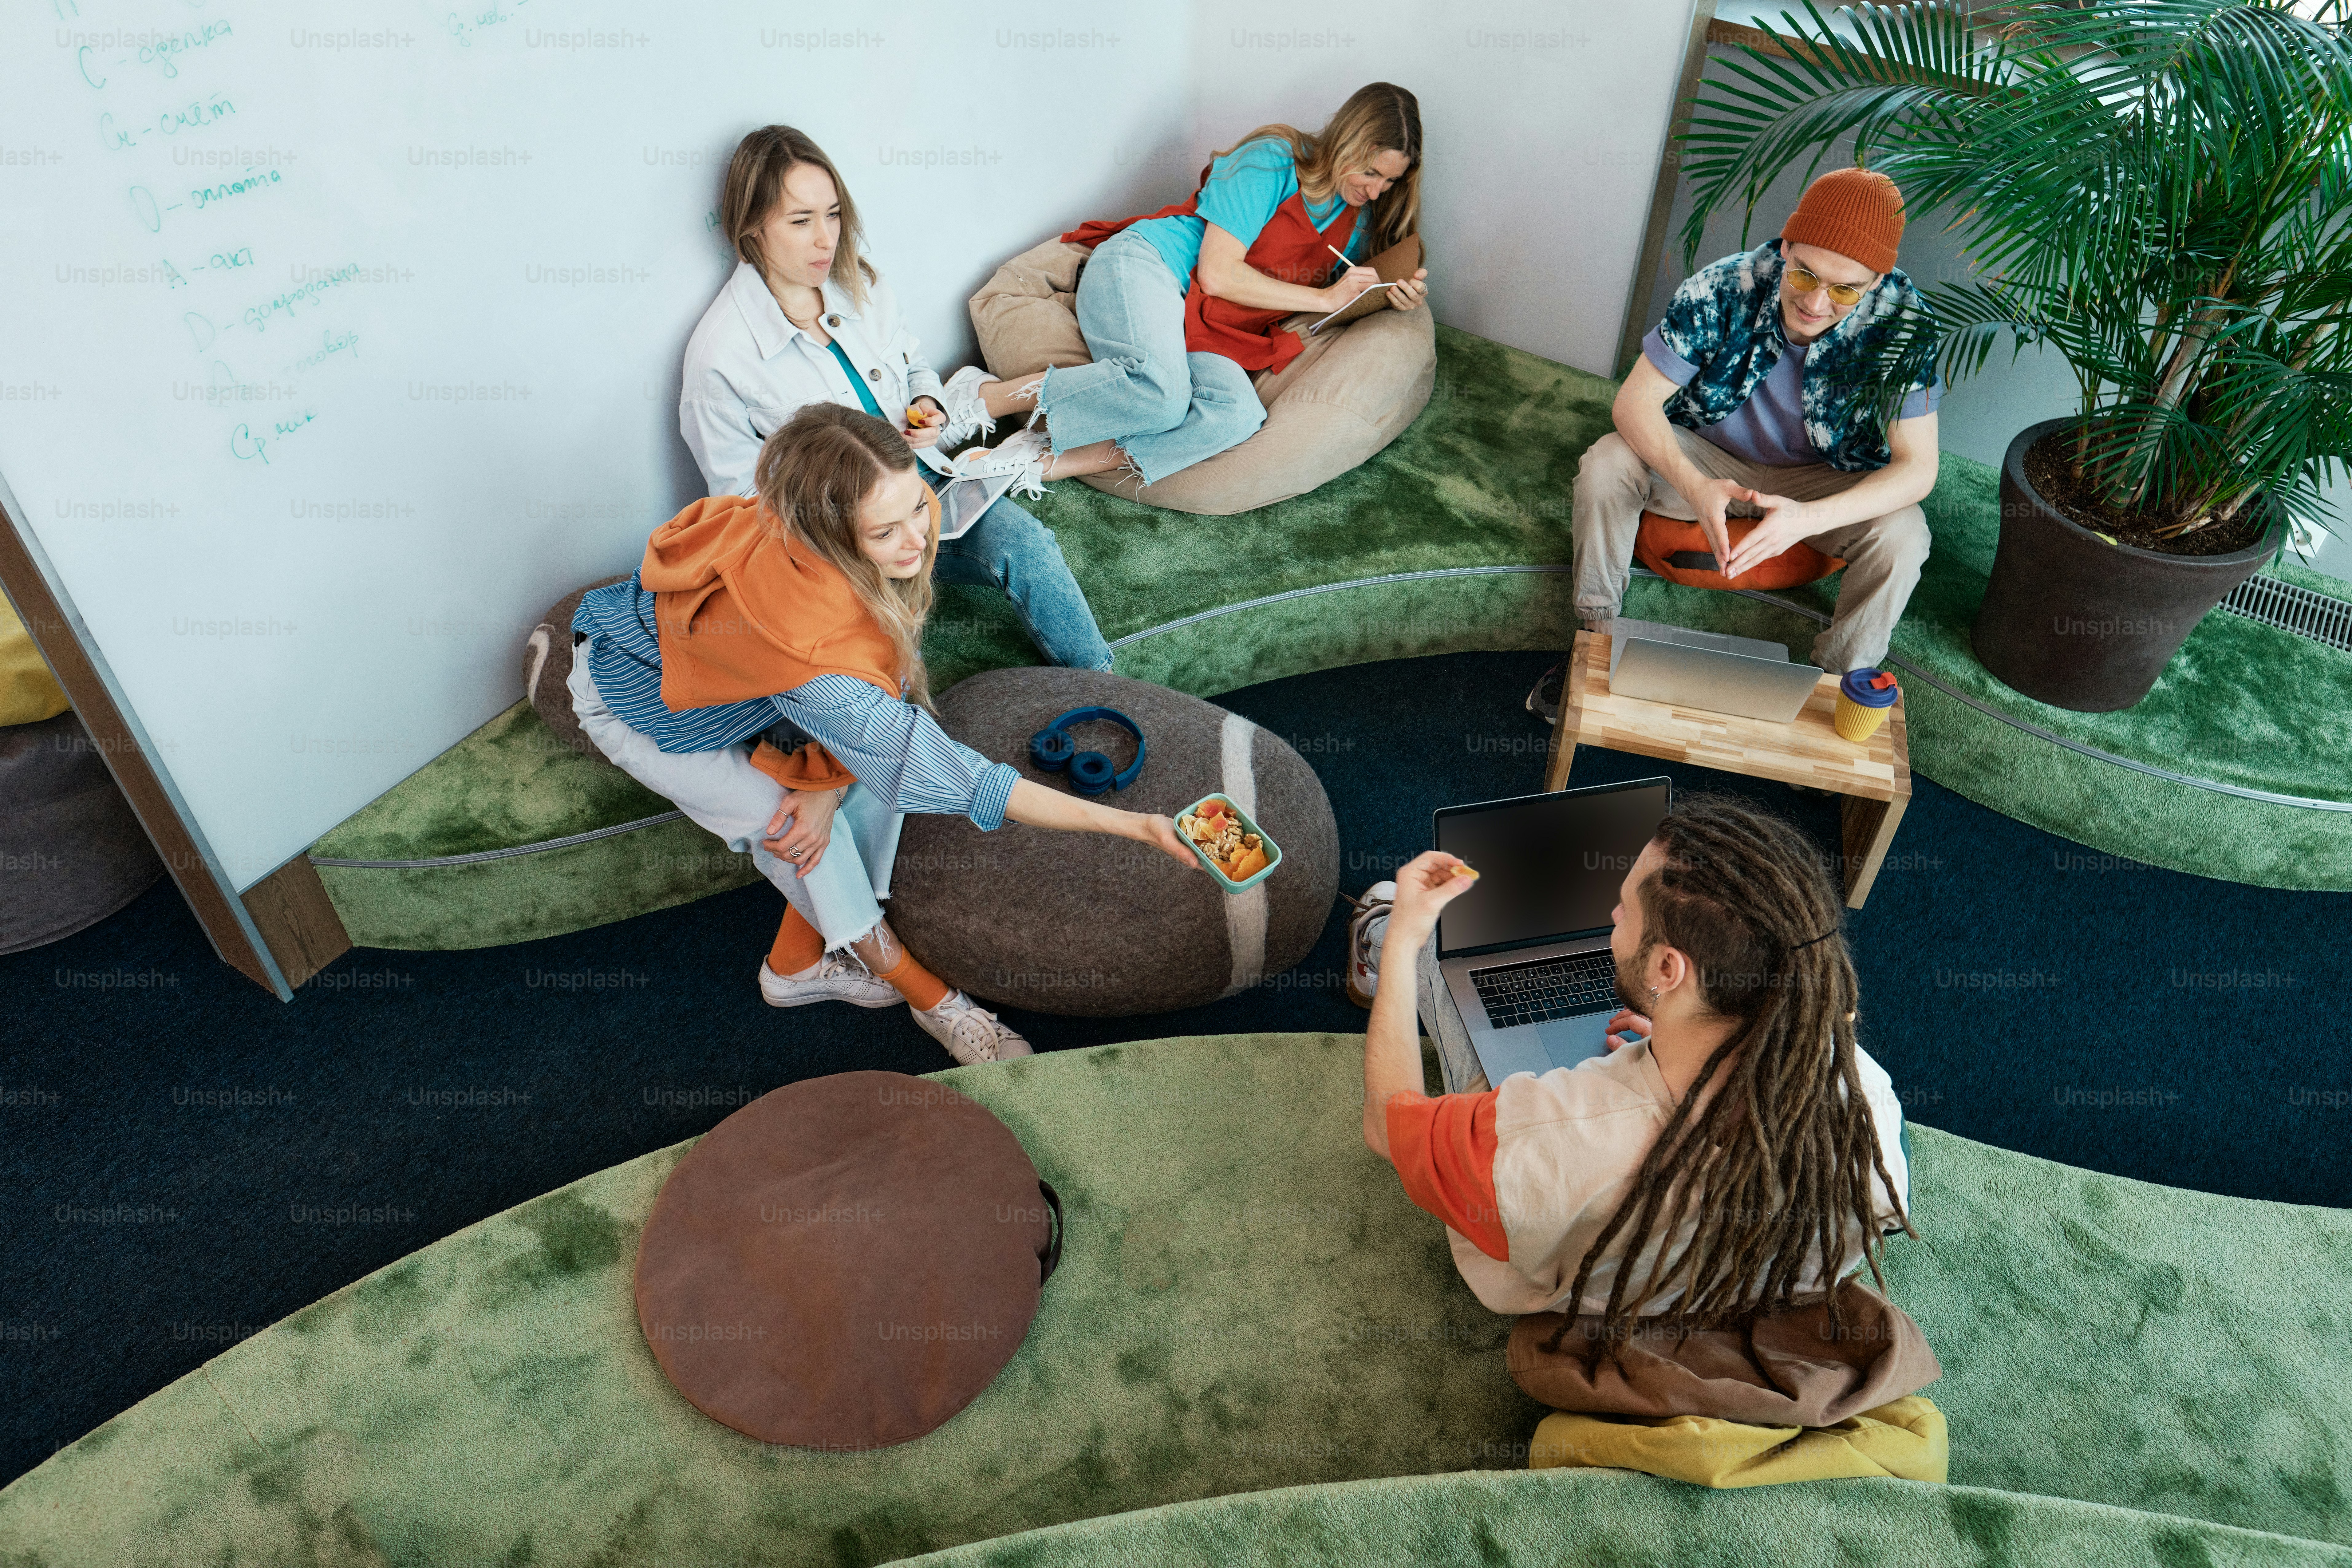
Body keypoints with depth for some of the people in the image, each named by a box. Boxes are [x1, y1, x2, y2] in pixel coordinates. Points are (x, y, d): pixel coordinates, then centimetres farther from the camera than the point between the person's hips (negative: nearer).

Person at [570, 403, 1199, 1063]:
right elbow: (936, 771, -45)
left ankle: (798, 959, 7)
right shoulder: (803, 641, -47)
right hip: (637, 702, -6)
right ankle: (911, 984, 4)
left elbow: (883, 662, -13)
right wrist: (1126, 824, -46)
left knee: (875, 764, -11)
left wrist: (829, 781, -27)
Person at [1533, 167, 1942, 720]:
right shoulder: (1724, 287, -24)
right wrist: (1695, 487, -43)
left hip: (1825, 482, 0)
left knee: (1902, 533, -29)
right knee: (1606, 463, -26)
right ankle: (1595, 638, -7)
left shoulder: (1901, 321, -24)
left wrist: (1809, 518, -43)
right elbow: (1635, 401, -23)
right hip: (1711, 461, 0)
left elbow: (1917, 466, -24)